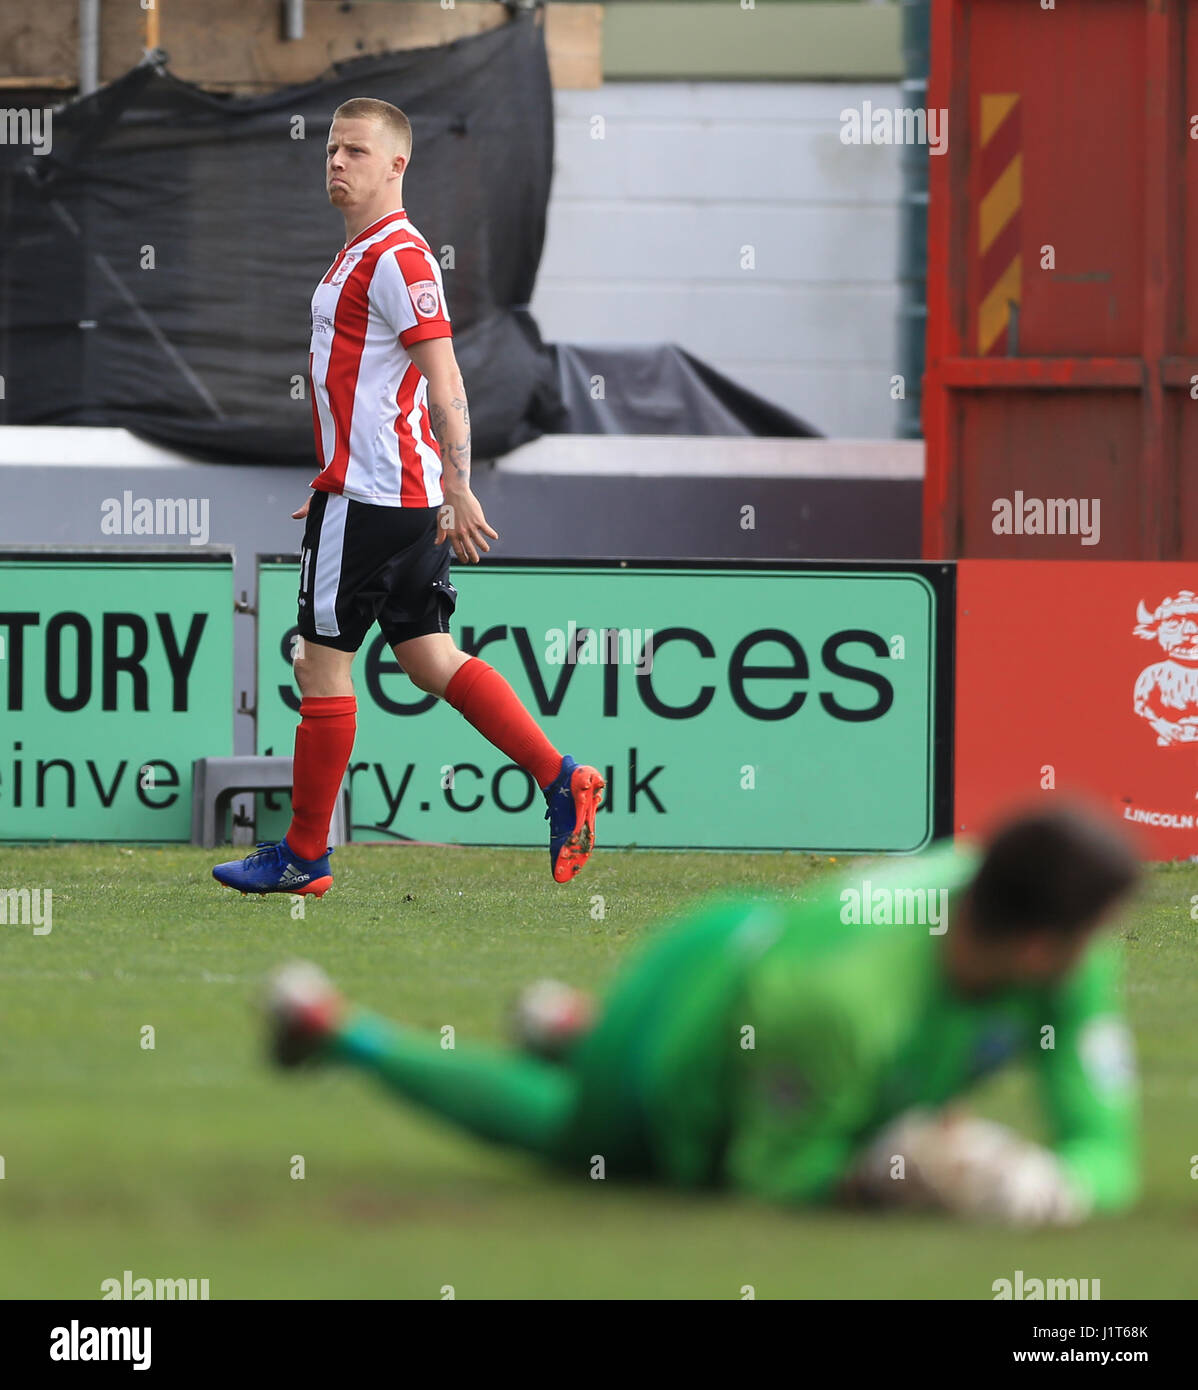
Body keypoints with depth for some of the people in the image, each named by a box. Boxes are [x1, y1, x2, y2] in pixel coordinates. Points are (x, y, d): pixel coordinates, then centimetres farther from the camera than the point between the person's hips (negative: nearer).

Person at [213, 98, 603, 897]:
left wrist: (459, 490, -25)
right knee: (429, 658, 10)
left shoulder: (397, 256, -14)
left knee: (322, 663, -3)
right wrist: (335, 485, 29)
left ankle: (305, 856, 4)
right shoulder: (362, 255, 18)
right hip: (403, 499, 10)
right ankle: (561, 779, 5)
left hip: (369, 498, -10)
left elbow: (444, 382, -20)